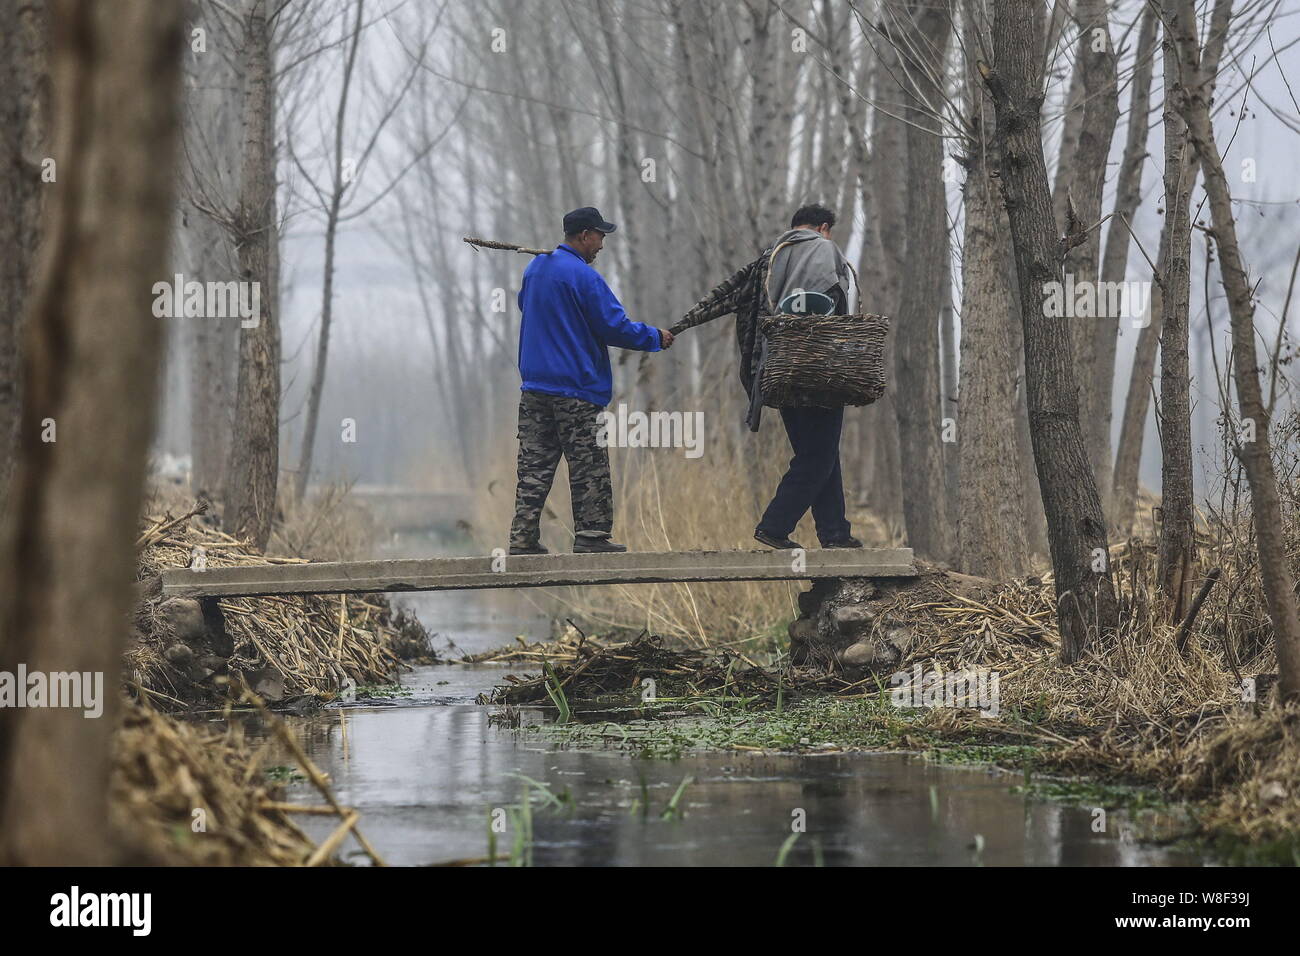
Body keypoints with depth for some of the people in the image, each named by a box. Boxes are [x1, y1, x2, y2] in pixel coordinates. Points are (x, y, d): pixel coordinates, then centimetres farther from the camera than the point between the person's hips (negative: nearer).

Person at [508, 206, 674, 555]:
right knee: (589, 465, 0)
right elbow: (615, 326, -12)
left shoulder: (535, 268, 11)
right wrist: (655, 337, 2)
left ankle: (523, 537, 2)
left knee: (534, 465, 6)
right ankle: (591, 534, 0)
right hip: (574, 390, -7)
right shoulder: (583, 276, -13)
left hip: (533, 388, 7)